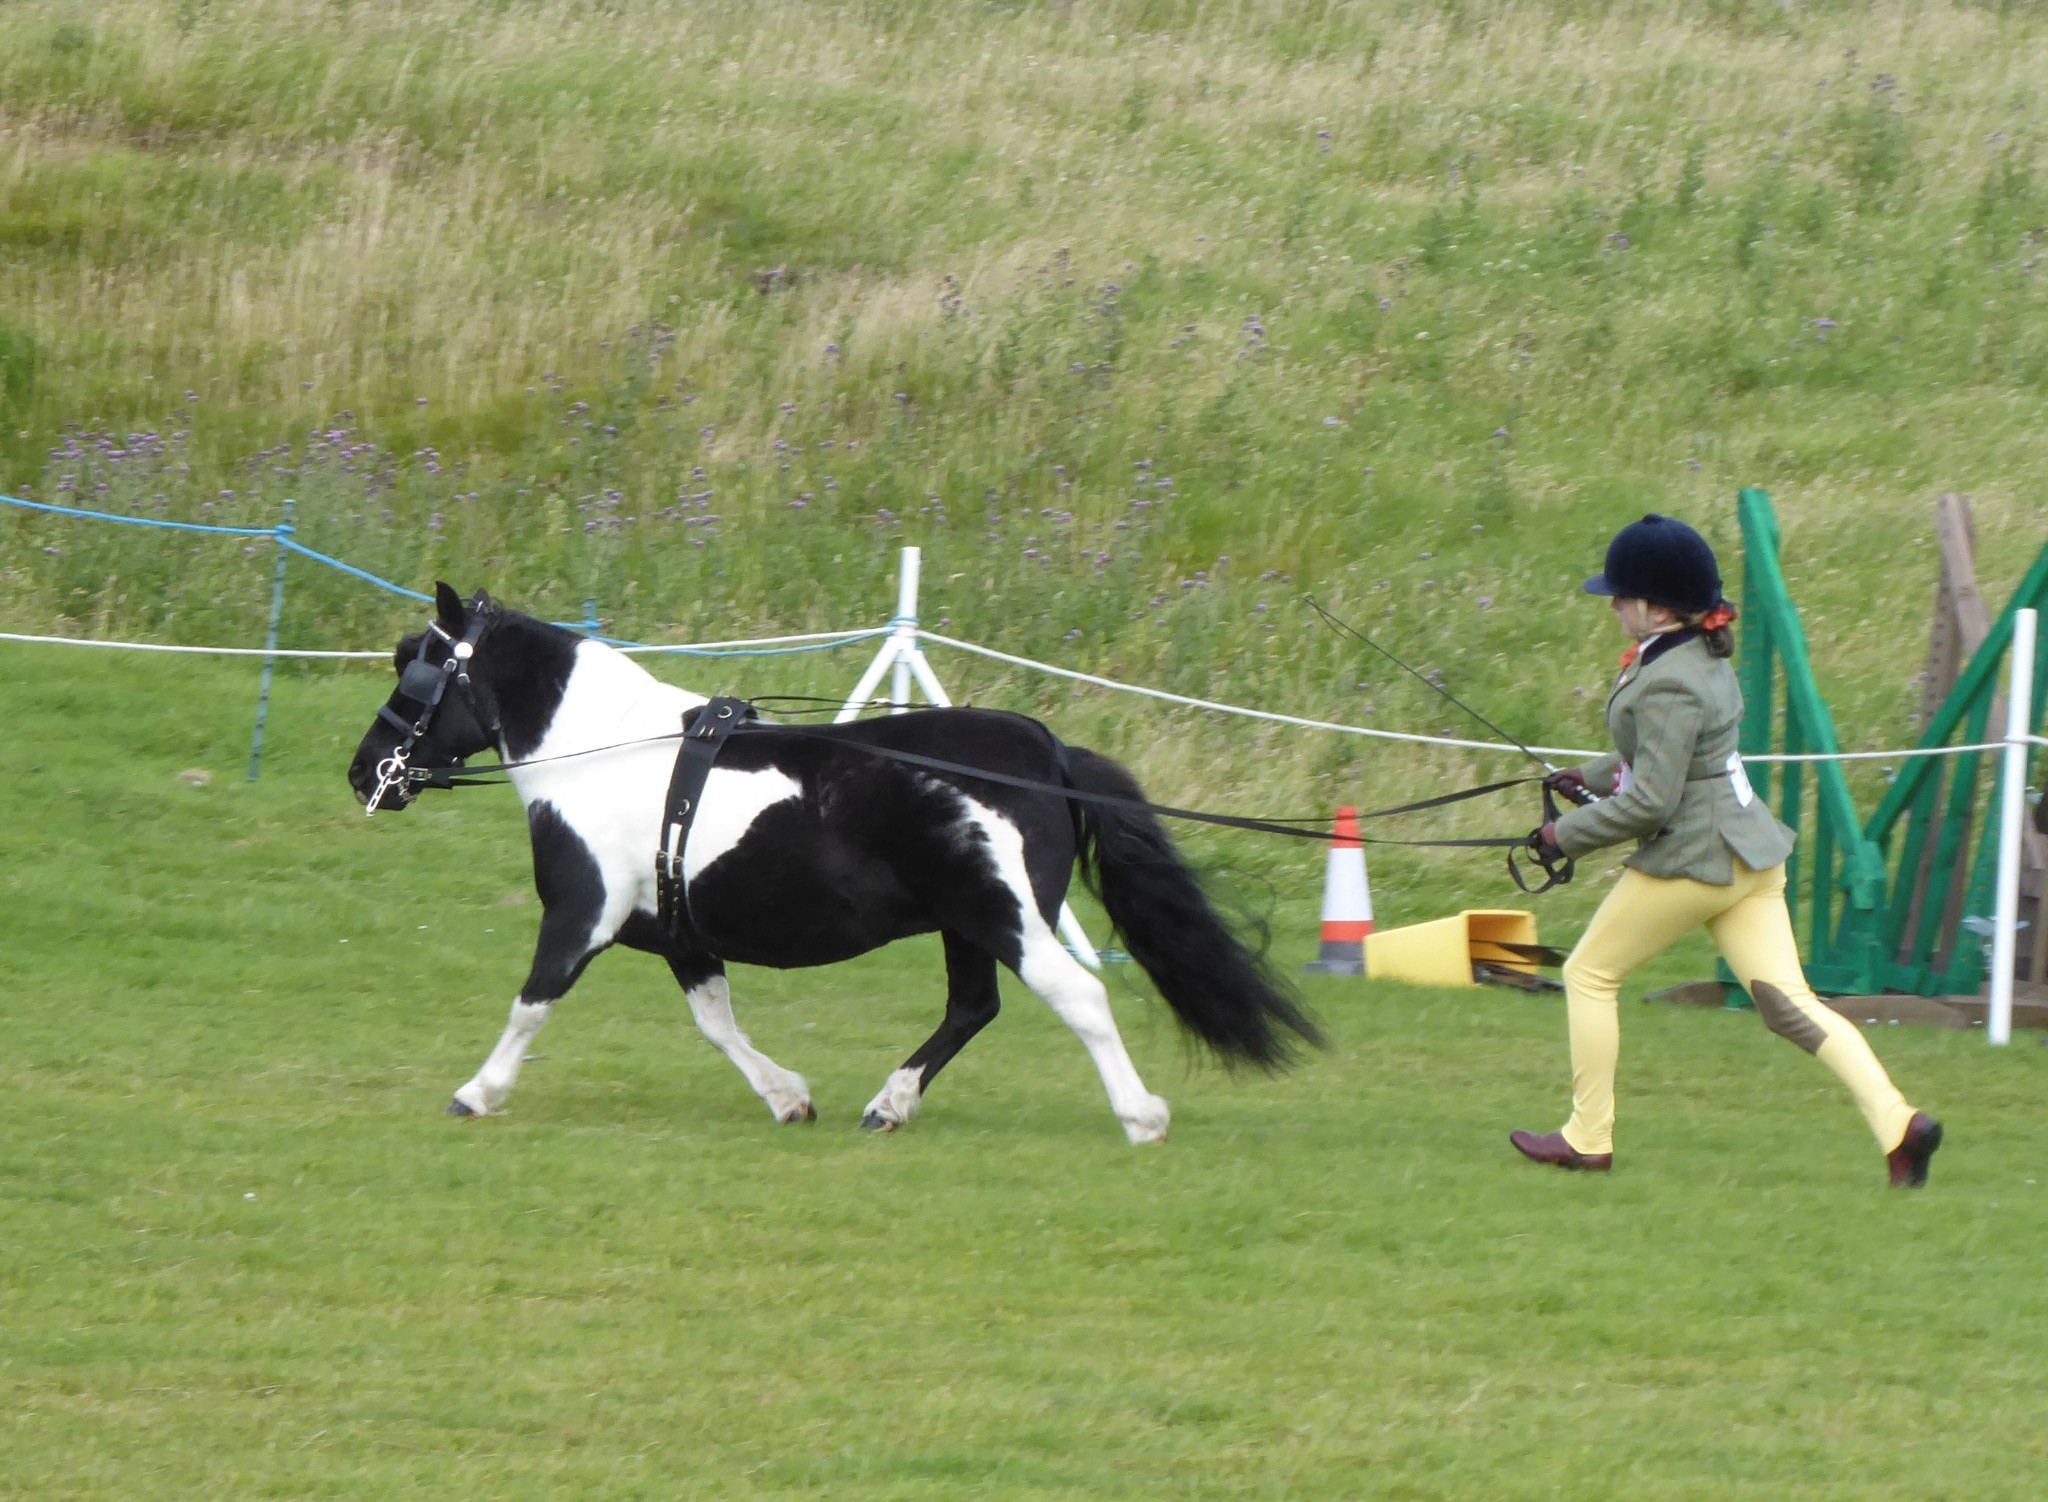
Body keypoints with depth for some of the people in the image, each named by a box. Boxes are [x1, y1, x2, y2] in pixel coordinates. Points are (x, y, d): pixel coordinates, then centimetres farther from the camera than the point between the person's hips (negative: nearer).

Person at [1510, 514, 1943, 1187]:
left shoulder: (1667, 686, -19)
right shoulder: (1704, 658, 10)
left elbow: (1651, 801, -21)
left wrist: (1566, 834, -11)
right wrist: (1593, 777, 24)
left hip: (1693, 859, -9)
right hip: (1749, 850, 9)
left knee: (1590, 975, 9)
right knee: (1788, 1003, 3)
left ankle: (1587, 1139, 14)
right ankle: (1897, 1121, -12)